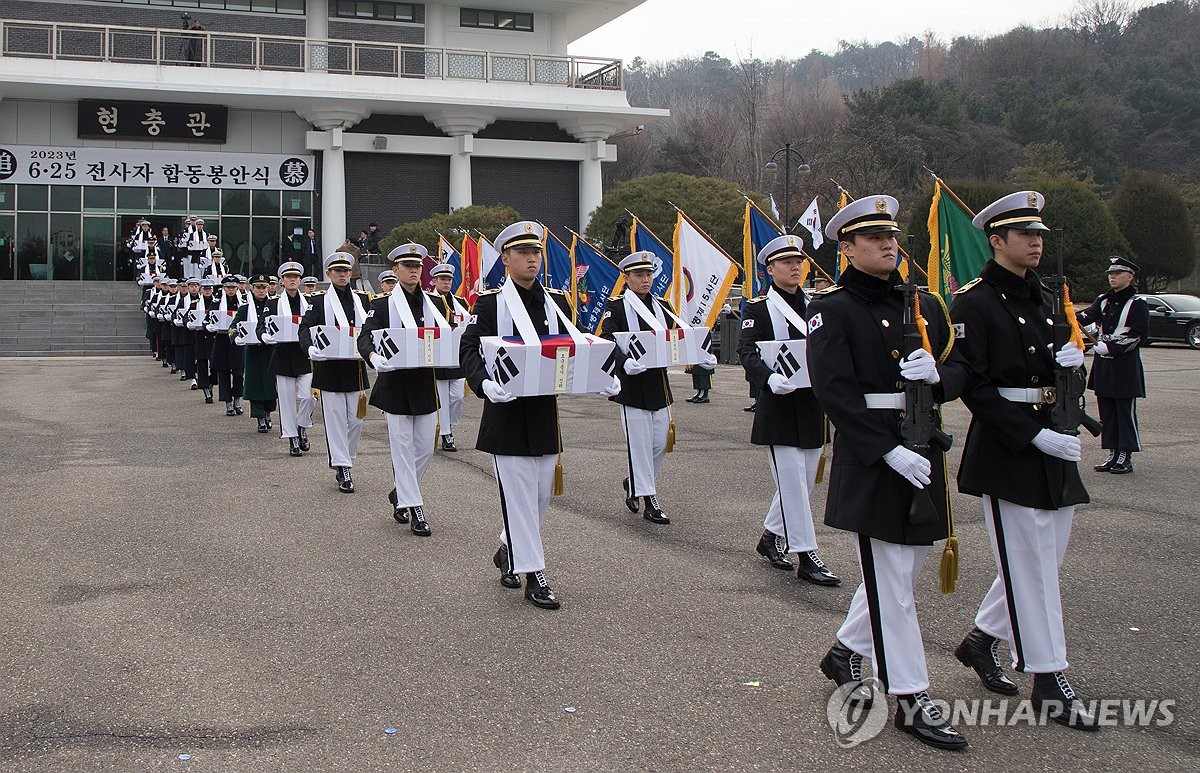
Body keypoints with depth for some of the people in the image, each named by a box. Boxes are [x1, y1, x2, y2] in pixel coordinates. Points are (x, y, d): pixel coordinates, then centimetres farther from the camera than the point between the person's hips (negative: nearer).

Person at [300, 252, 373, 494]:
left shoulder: (362, 299, 11)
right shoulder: (320, 301, 0)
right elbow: (305, 328, -10)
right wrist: (310, 348, -30)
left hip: (355, 367, 4)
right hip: (330, 369, -4)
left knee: (356, 419, 6)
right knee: (336, 418, -2)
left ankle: (344, 462, 23)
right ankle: (342, 468, 2)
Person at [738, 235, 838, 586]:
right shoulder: (758, 308, -3)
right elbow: (746, 350, -14)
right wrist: (770, 378, -31)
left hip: (812, 407, 6)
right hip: (779, 408, -6)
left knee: (802, 481, 12)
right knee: (792, 483, -6)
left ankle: (771, 536, 31)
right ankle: (807, 557, -1)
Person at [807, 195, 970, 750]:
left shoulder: (926, 305, 13)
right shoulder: (832, 309, -7)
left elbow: (958, 371, 12)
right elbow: (834, 391, -16)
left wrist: (937, 375, -13)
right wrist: (889, 451, -22)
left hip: (924, 453, 7)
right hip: (869, 459, -7)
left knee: (901, 570, 16)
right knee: (891, 580, -1)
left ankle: (844, 652, 36)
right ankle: (912, 699, 8)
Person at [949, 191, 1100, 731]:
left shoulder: (1046, 300, 14)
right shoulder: (974, 302, -11)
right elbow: (973, 386, -17)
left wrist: (1071, 361, -3)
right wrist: (1035, 435, -22)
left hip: (1053, 447, 8)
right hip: (1006, 450, -8)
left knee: (1039, 561, 14)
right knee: (1032, 569, -2)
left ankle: (981, 639, 32)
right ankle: (1050, 684, 7)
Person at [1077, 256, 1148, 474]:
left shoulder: (1137, 304, -6)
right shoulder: (1103, 301, 11)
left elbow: (1138, 336, -12)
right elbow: (1087, 316, -6)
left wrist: (1109, 347, -16)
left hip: (1125, 367, -6)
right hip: (1103, 366, 6)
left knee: (1125, 413, 0)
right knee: (1107, 413, 9)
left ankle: (1126, 457, 6)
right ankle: (1113, 454, 18)